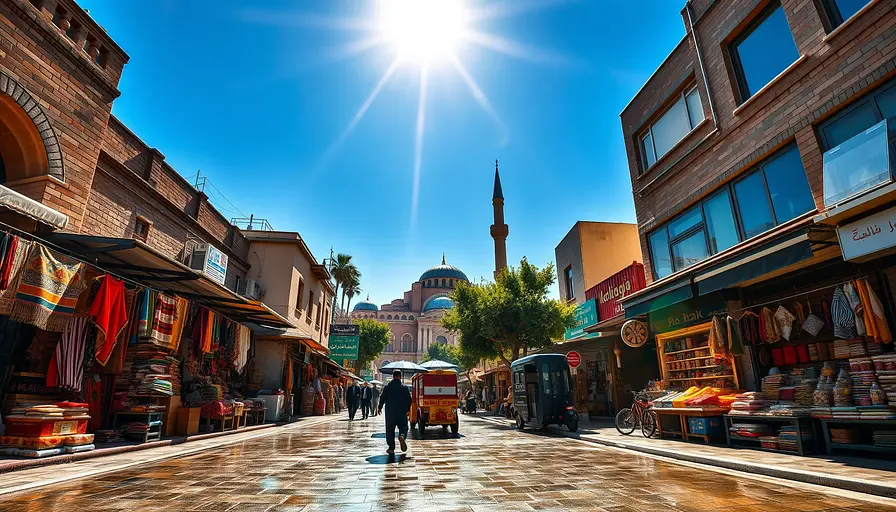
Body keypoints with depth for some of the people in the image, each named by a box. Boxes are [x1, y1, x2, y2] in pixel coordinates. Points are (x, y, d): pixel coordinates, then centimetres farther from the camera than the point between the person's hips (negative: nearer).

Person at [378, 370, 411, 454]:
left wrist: (380, 408, 15)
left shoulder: (387, 387, -3)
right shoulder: (404, 387, -2)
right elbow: (409, 399, 1)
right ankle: (402, 436, -21)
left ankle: (391, 448, 10)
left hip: (390, 412, 0)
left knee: (390, 430, 10)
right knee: (403, 427, 11)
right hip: (402, 412, 0)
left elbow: (382, 398, 0)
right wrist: (408, 409, 16)